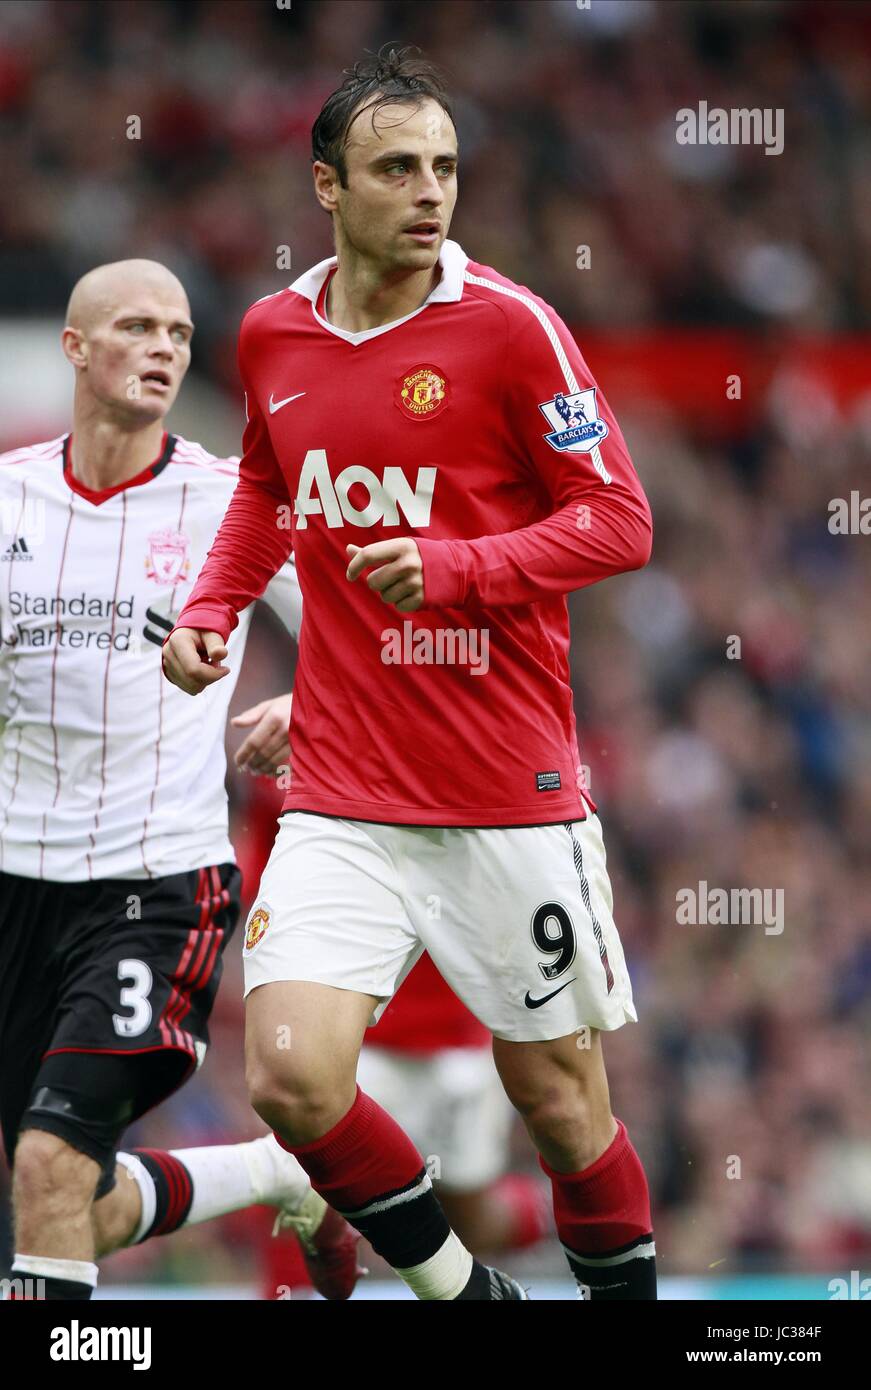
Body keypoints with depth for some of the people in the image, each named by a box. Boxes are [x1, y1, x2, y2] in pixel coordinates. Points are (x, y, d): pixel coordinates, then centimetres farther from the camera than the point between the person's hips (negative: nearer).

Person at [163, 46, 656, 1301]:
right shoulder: (271, 335, 6)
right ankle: (462, 1290, 11)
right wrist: (214, 608, 11)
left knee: (556, 1093, 4)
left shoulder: (507, 324, -8)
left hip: (511, 795, -3)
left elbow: (619, 519, -8)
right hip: (340, 799, 3)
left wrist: (456, 566, -21)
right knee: (293, 1080, -12)